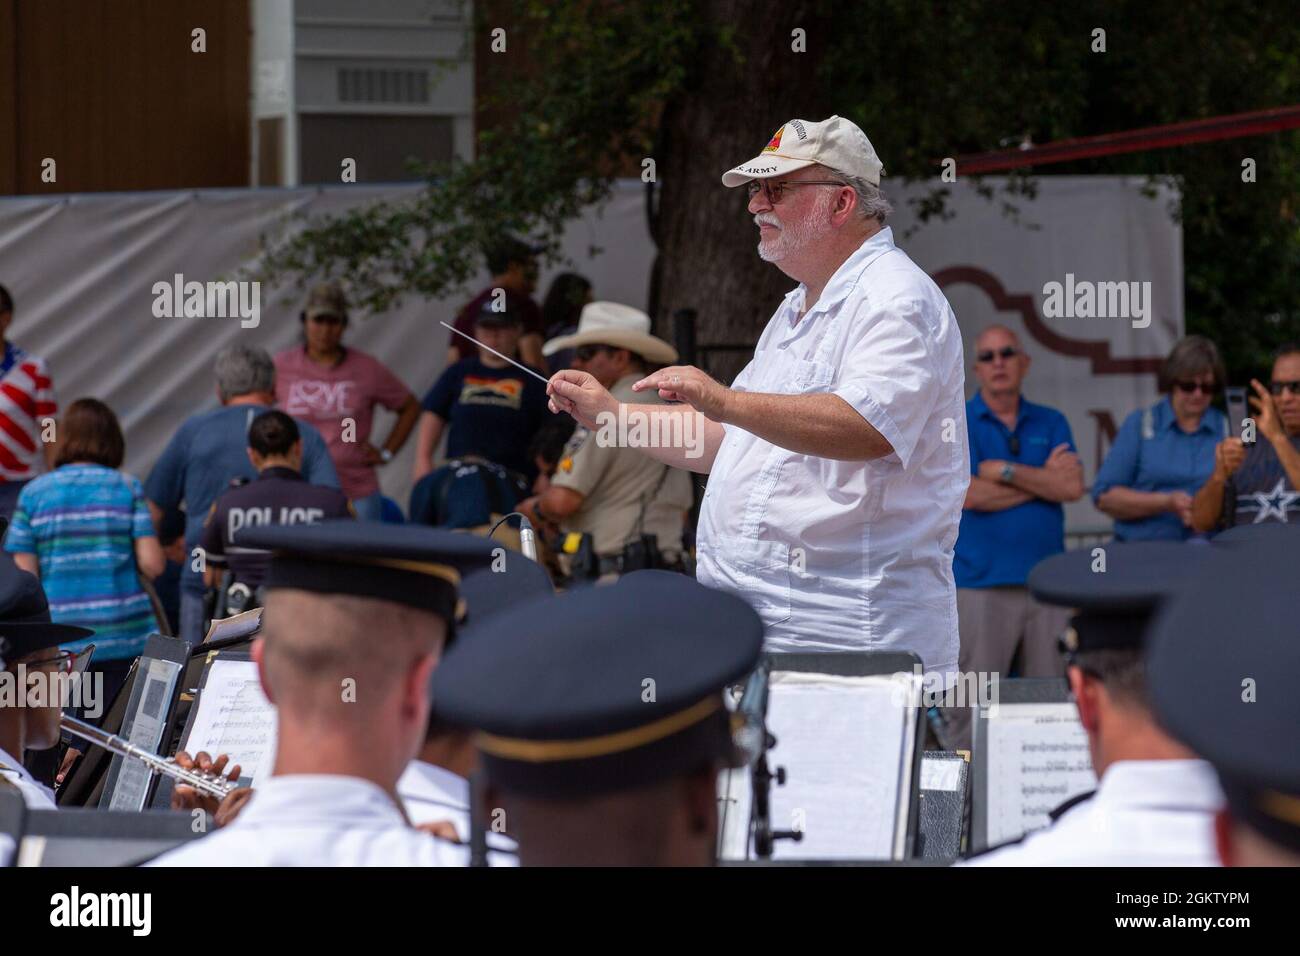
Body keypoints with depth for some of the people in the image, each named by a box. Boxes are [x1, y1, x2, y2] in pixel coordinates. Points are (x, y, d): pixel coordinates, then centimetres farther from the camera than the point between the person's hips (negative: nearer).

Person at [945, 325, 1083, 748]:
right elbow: (971, 495, -10)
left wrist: (1004, 471, -7)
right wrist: (1043, 480, -2)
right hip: (981, 582, -3)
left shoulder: (1051, 424, 15)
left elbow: (1073, 487, -1)